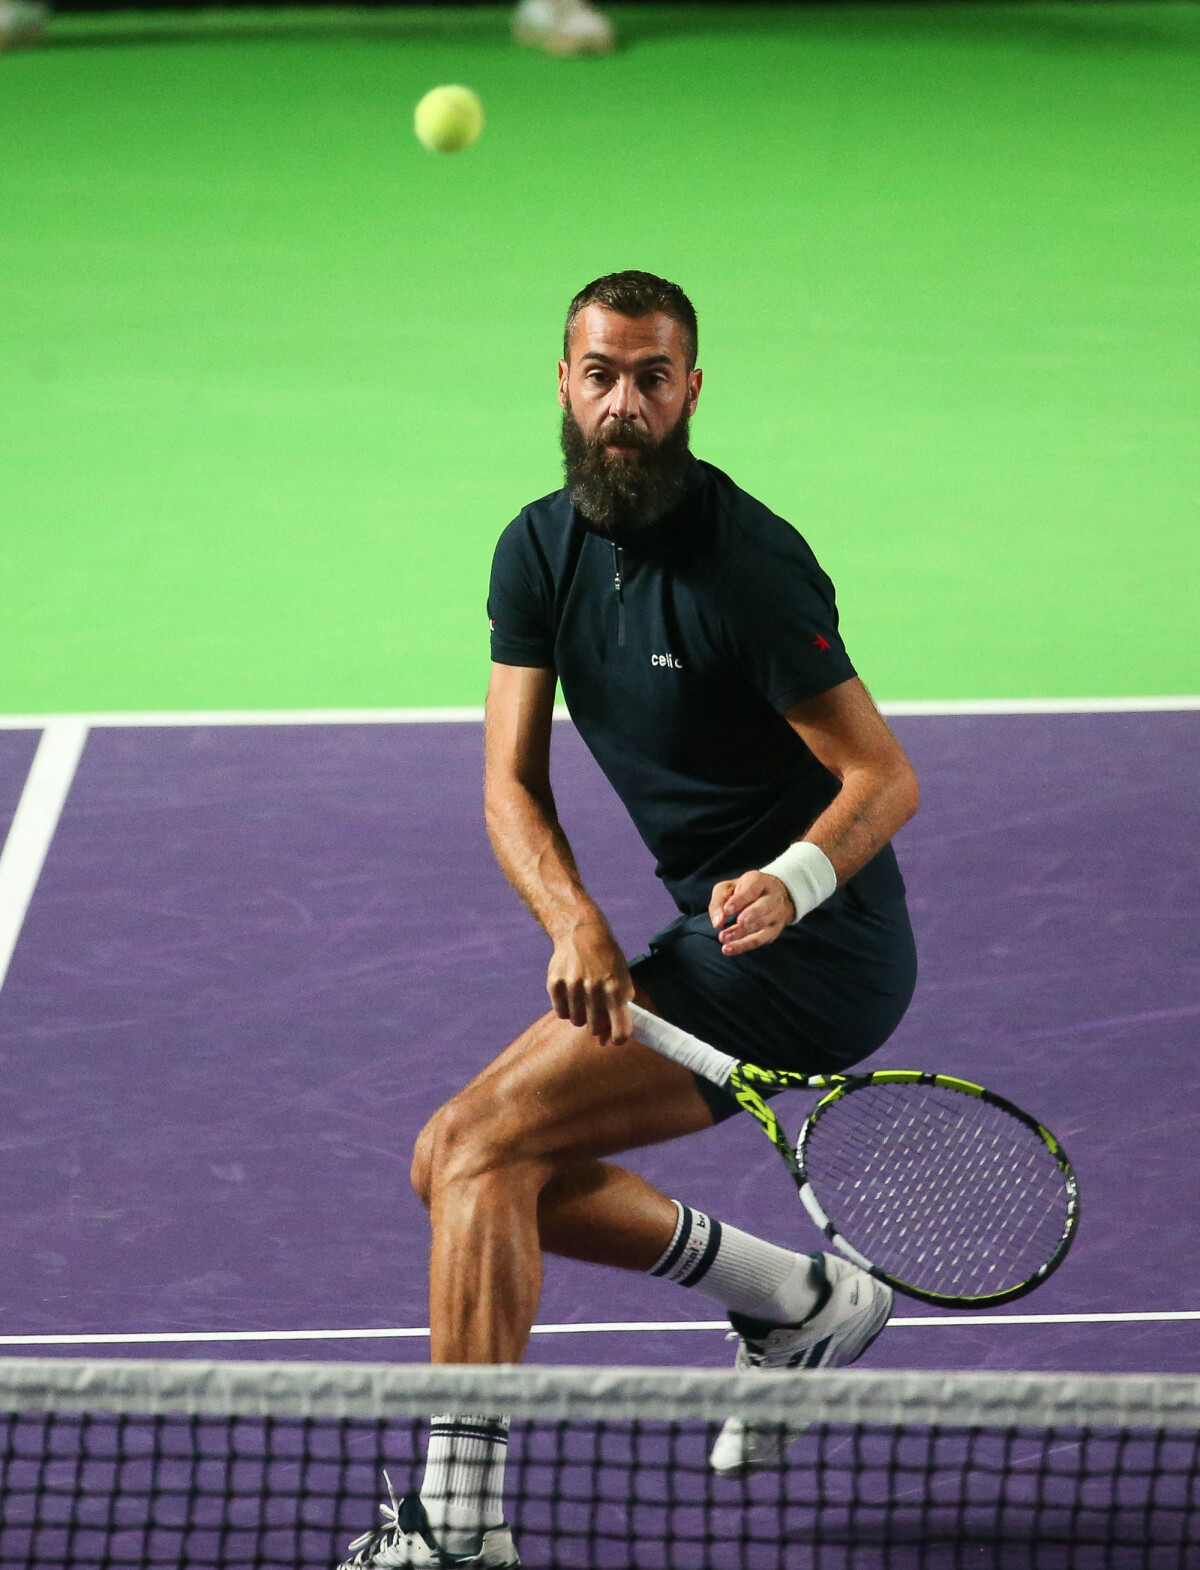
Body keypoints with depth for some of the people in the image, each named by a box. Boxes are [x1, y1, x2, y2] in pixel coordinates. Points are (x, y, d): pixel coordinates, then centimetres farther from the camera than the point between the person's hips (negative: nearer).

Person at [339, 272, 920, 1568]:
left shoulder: (745, 563, -18)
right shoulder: (539, 551, 3)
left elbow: (886, 778, -17)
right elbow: (511, 786, -1)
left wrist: (788, 886, -37)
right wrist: (576, 926, -20)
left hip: (807, 947, -9)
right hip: (710, 941, 9)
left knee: (484, 1146, -18)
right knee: (456, 1162, 9)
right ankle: (801, 1305, 17)